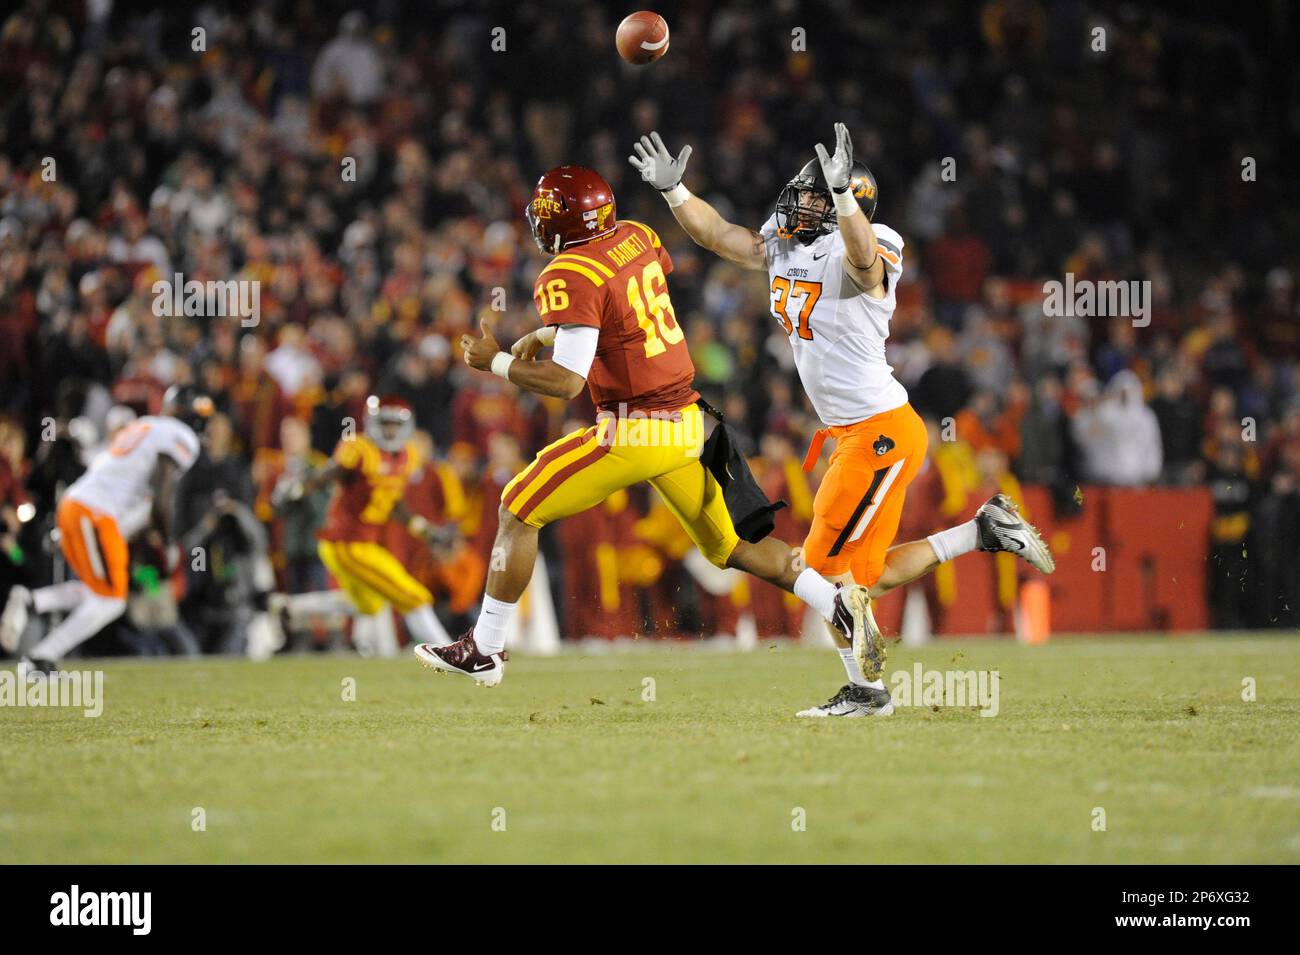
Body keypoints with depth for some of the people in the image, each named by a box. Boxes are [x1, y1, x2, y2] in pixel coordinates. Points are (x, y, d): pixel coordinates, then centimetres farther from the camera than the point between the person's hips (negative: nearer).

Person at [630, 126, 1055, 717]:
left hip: (882, 433, -9)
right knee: (866, 576, 11)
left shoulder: (853, 259, -17)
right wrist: (672, 188, 8)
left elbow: (864, 255, -42)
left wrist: (842, 193, -57)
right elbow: (718, 235, 18)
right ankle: (985, 530, 20)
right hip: (852, 435, 9)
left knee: (825, 566, -5)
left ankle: (867, 689, 9)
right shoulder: (782, 252, 9)